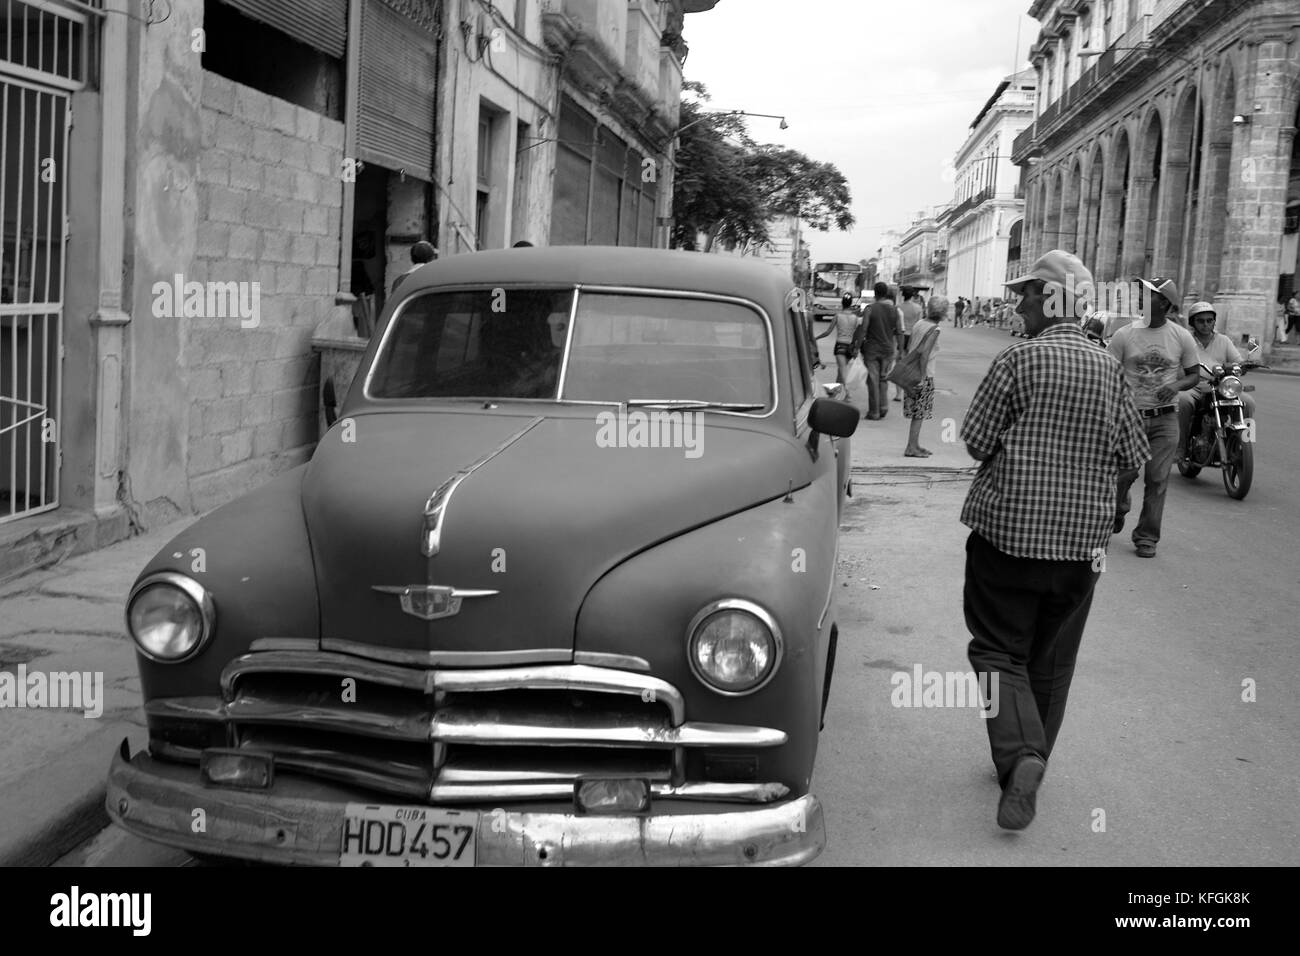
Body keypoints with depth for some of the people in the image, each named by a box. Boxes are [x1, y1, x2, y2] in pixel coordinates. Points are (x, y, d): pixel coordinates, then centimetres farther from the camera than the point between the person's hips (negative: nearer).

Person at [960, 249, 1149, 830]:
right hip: (1081, 542, 4)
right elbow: (1132, 455, 4)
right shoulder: (1109, 370, 0)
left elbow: (975, 441, -9)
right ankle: (1030, 757, 26)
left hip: (1007, 531, -4)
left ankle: (1020, 753, -15)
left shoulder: (1017, 361, -12)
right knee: (1052, 658, 16)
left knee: (998, 649, 5)